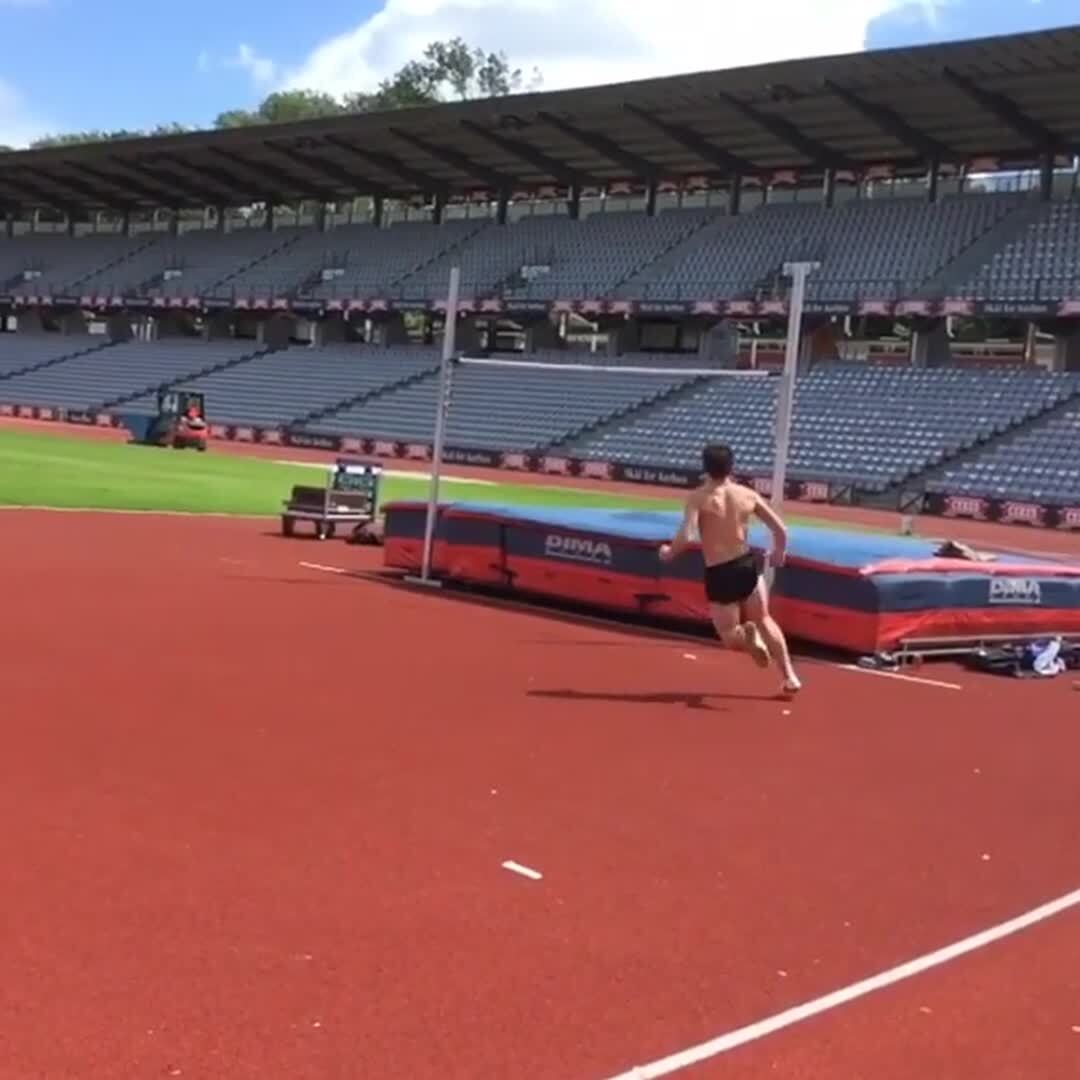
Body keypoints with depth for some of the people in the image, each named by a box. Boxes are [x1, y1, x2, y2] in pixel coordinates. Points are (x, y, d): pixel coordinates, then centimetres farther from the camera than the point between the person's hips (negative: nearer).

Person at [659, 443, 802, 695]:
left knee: (730, 636, 13)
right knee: (764, 620, 26)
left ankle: (749, 637, -24)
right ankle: (789, 676, 21)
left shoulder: (698, 497, -9)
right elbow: (780, 530, 4)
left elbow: (685, 537, -21)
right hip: (747, 566, 3)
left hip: (718, 575, -3)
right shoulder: (748, 495, 1)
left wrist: (669, 553, 0)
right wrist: (779, 553, 24)